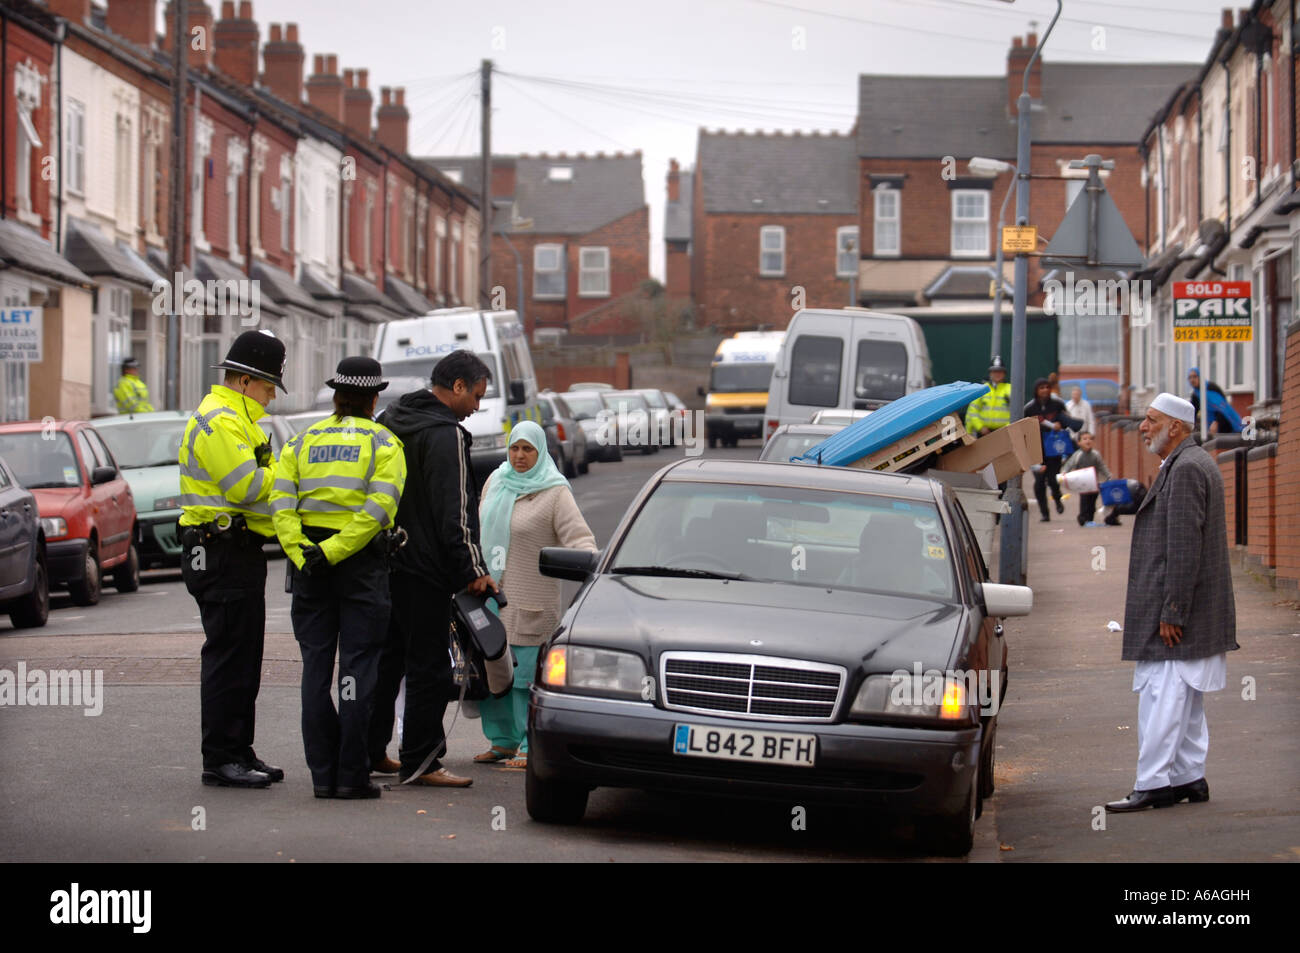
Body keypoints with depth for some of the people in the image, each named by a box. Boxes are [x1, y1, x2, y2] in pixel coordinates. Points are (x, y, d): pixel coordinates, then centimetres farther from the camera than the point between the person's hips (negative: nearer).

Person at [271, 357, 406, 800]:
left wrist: (300, 552, -11)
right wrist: (333, 551, -15)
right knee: (358, 665, -1)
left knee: (316, 664, 7)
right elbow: (379, 506, -14)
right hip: (362, 564, -3)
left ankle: (323, 773, 6)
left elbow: (281, 502, -3)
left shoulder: (302, 441, 12)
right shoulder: (383, 443, 2)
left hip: (309, 563, 3)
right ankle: (352, 774, -4)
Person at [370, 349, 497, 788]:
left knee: (384, 658, 16)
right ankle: (419, 762, -2)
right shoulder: (446, 435, -14)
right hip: (423, 569, -9)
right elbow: (453, 513, -18)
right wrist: (473, 569, -15)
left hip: (381, 563, 9)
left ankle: (368, 752, 21)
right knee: (429, 668, -3)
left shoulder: (390, 420, 14)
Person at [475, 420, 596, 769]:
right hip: (489, 594, 6)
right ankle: (503, 741, 20)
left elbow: (578, 537, -13)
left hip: (530, 604, -6)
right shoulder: (495, 482, 12)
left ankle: (531, 747, -1)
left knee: (525, 675, -7)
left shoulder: (555, 492, -5)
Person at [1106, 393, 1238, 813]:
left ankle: (1152, 785, -9)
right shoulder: (1195, 464, 18)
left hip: (1177, 612, -11)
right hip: (1190, 612, 11)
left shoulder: (1186, 470, -16)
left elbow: (1184, 546, -22)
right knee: (1183, 698, 14)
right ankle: (1189, 778, 19)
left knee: (1162, 695, -10)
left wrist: (1172, 612, -22)